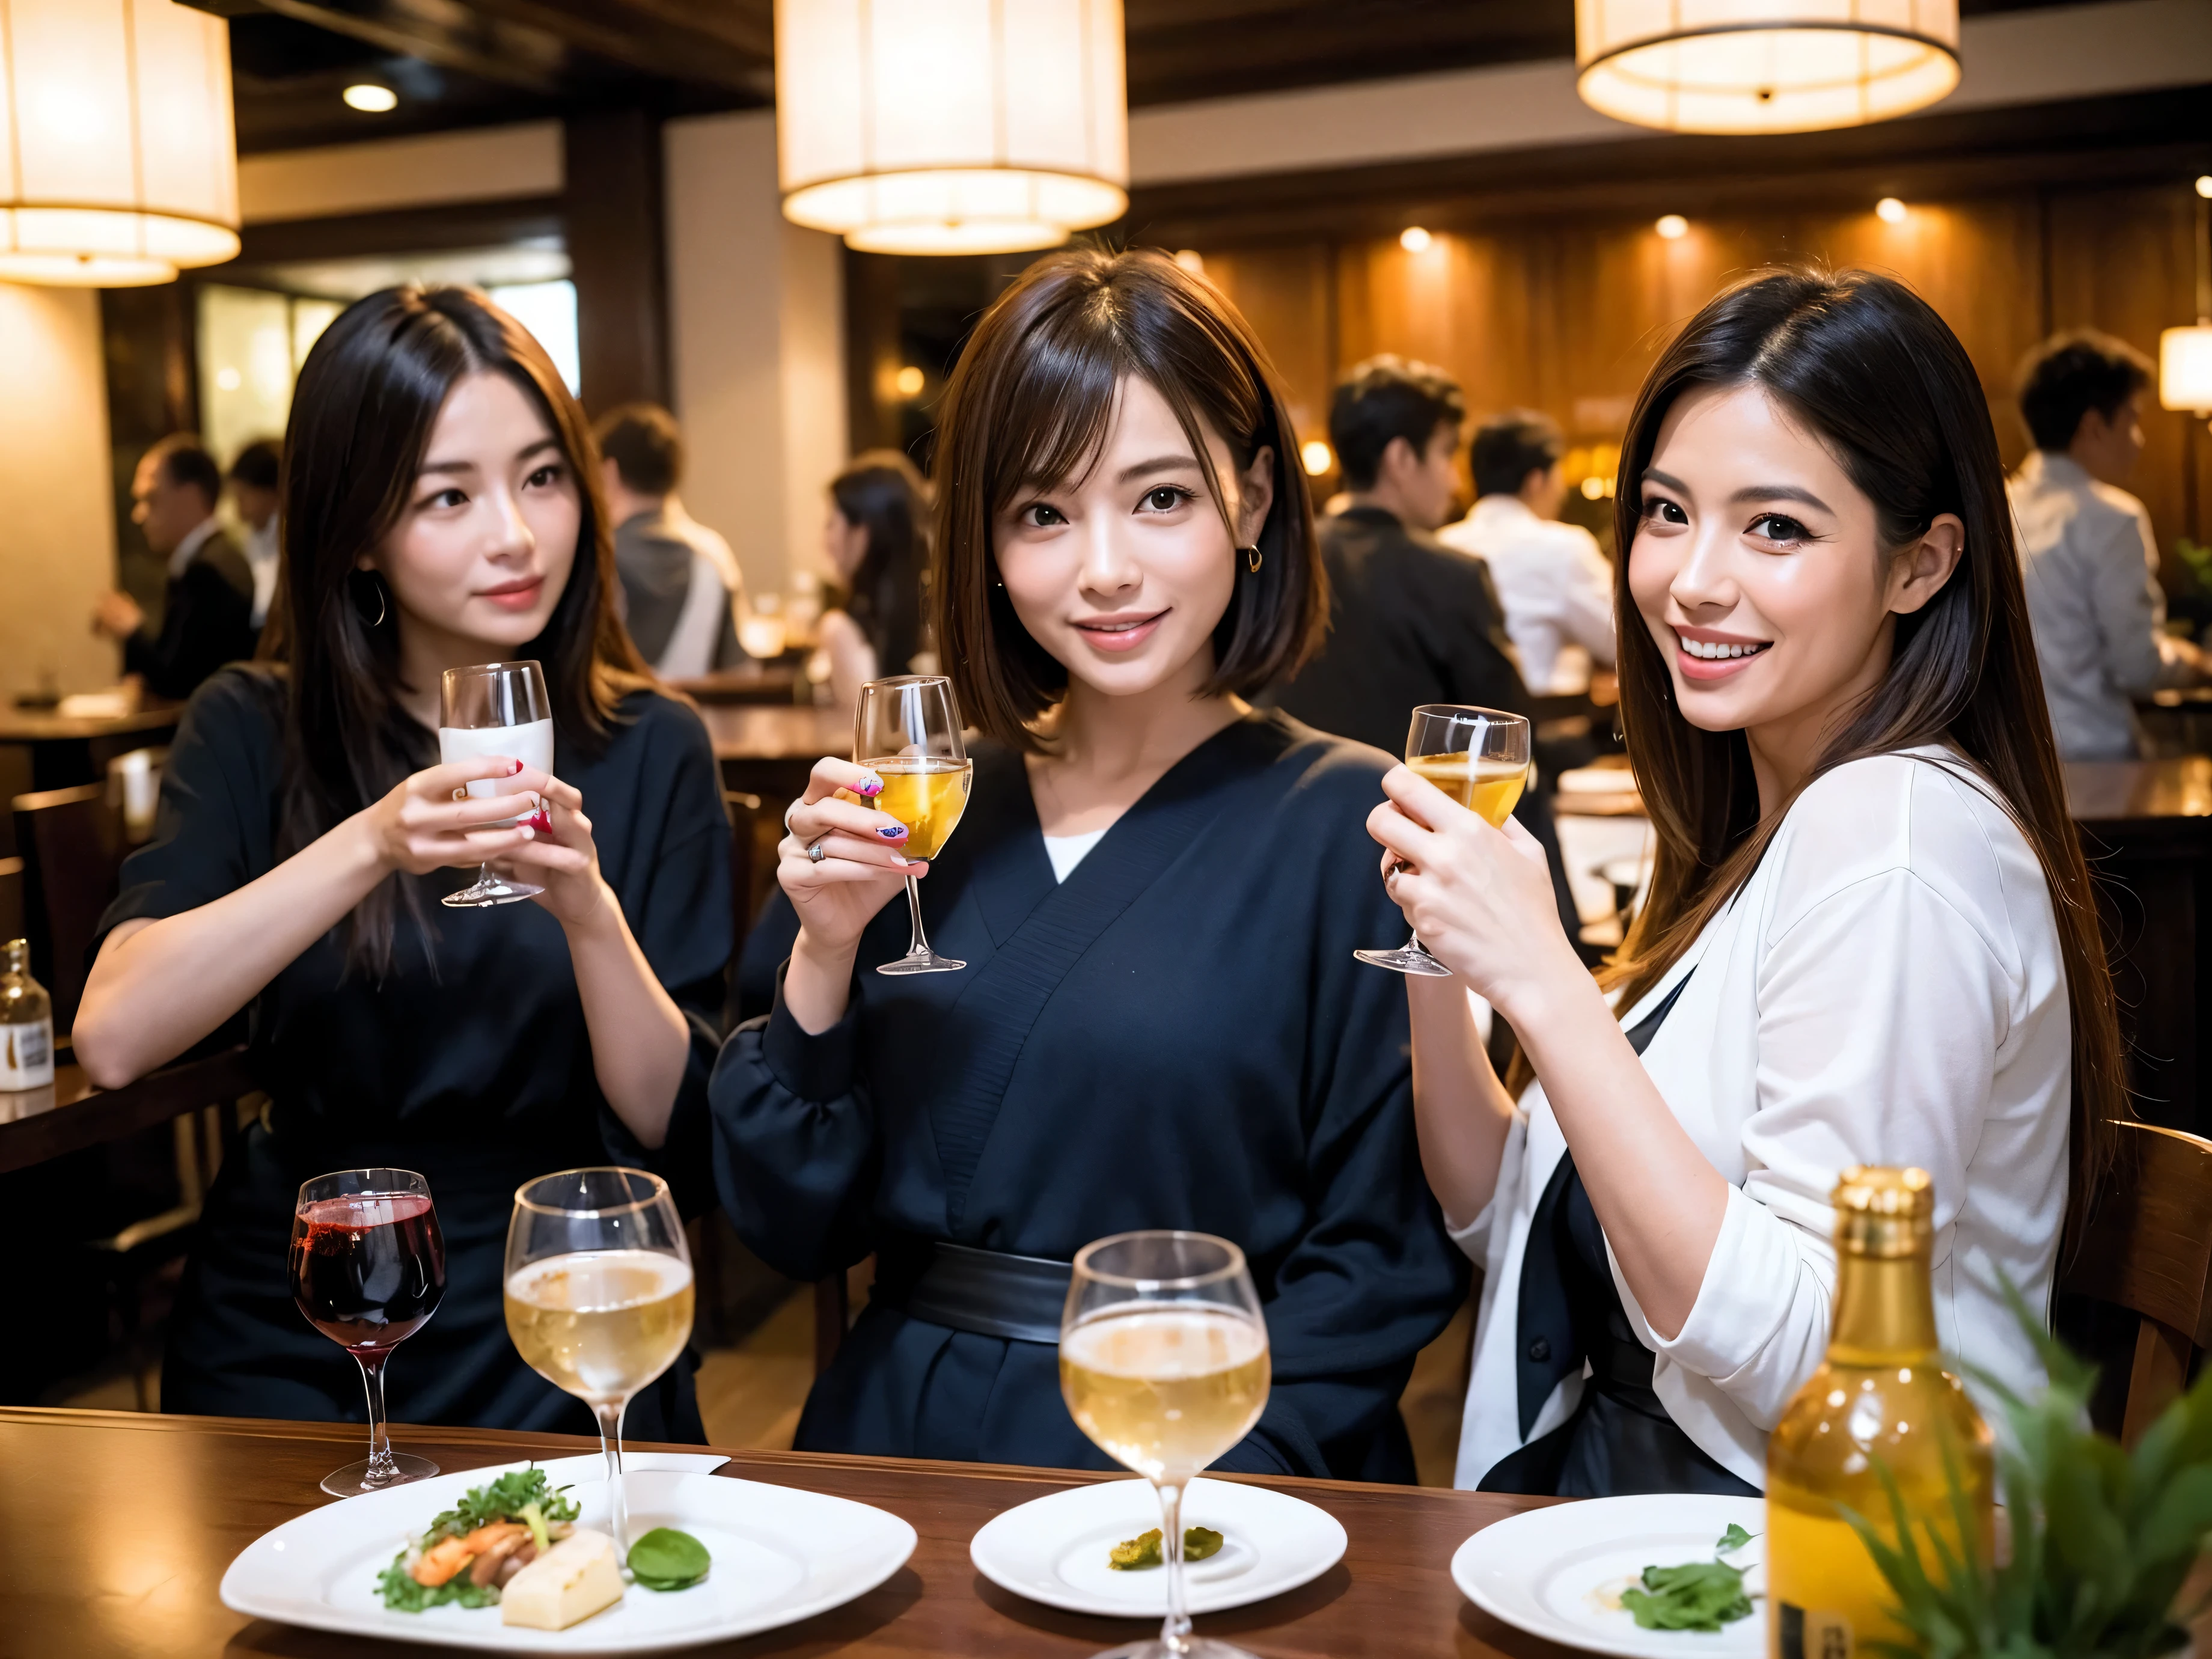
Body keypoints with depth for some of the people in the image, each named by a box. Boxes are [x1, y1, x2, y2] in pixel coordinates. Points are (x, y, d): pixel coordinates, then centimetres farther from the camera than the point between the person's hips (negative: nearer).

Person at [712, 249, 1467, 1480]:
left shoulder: (1352, 827, -4)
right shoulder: (914, 810, 6)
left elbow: (1388, 1252, -4)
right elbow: (792, 1225, 6)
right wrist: (822, 960, -8)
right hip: (902, 1454, 3)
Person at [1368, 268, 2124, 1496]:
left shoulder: (1894, 838, -18)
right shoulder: (1756, 836, 8)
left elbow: (1806, 1368, -23)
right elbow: (1515, 1227, 10)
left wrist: (1539, 980, -25)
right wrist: (1434, 947, -4)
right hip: (1625, 1504, 7)